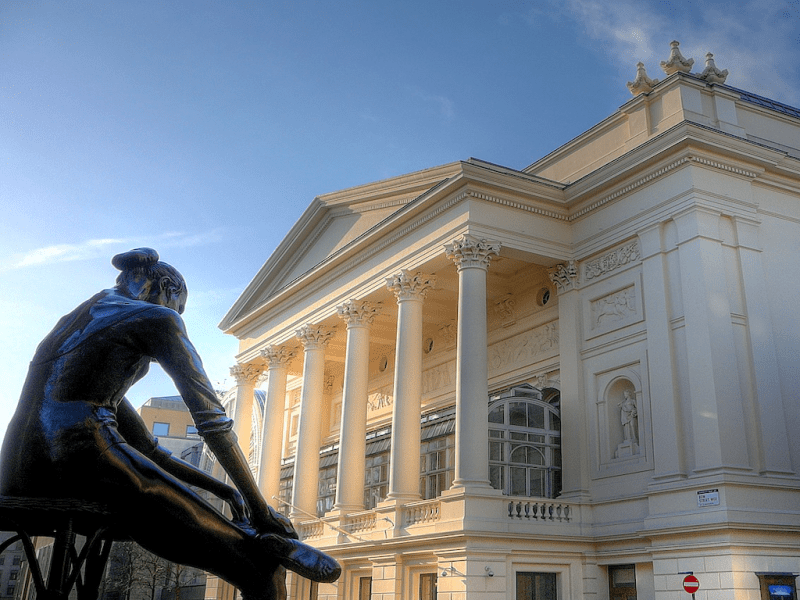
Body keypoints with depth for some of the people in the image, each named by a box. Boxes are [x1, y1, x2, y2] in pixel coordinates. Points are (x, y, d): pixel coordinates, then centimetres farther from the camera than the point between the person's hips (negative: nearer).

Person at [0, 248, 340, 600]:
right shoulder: (158, 317, 8)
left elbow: (146, 448, 28)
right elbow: (211, 416, -1)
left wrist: (222, 490, 23)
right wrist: (260, 510, 3)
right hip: (83, 461, -9)